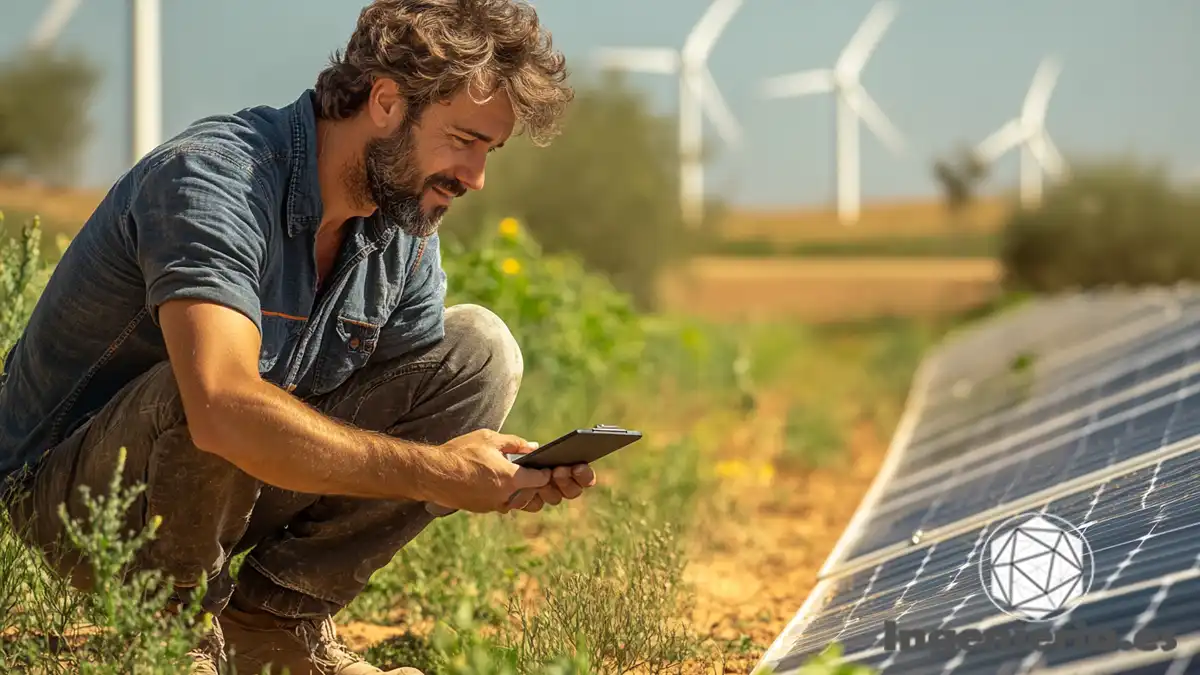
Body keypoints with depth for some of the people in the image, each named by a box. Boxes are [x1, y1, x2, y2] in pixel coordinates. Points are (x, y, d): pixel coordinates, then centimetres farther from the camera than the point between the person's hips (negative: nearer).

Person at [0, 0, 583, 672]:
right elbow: (224, 410, -41)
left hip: (235, 487, 8)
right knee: (208, 383, -39)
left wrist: (518, 472, -19)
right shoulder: (213, 178, -27)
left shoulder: (406, 230, -1)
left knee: (478, 350, -2)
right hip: (63, 499, -7)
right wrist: (432, 471, -36)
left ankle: (275, 617, -3)